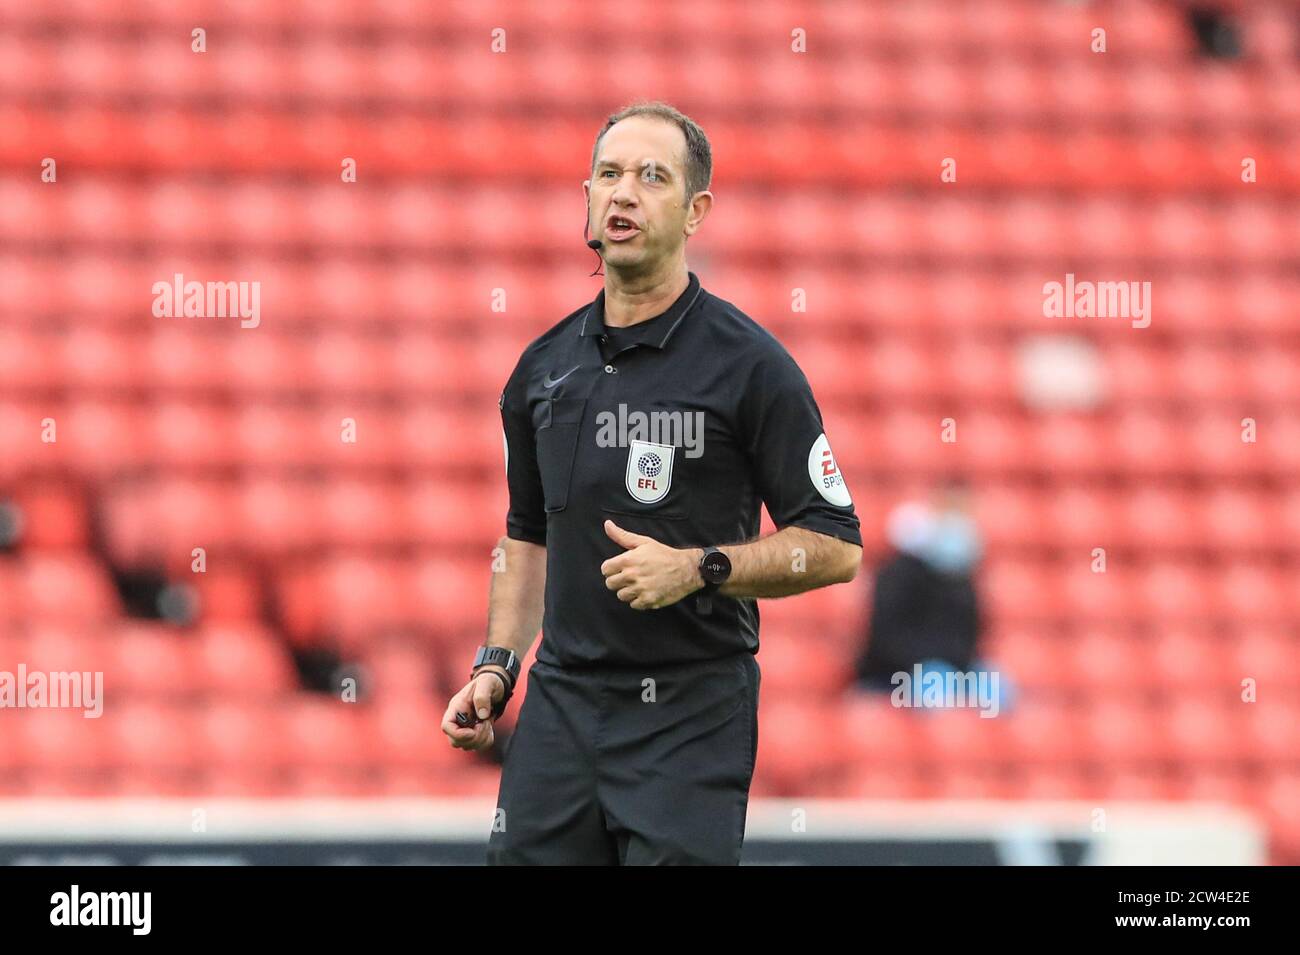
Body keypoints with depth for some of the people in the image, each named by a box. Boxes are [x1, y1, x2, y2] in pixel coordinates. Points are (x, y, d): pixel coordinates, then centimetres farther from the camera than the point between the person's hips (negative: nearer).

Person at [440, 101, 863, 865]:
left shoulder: (748, 364, -7)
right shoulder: (544, 367, 10)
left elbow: (834, 546, -7)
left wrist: (698, 569, -18)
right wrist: (496, 667, 10)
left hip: (690, 715, -5)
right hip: (561, 708, 5)